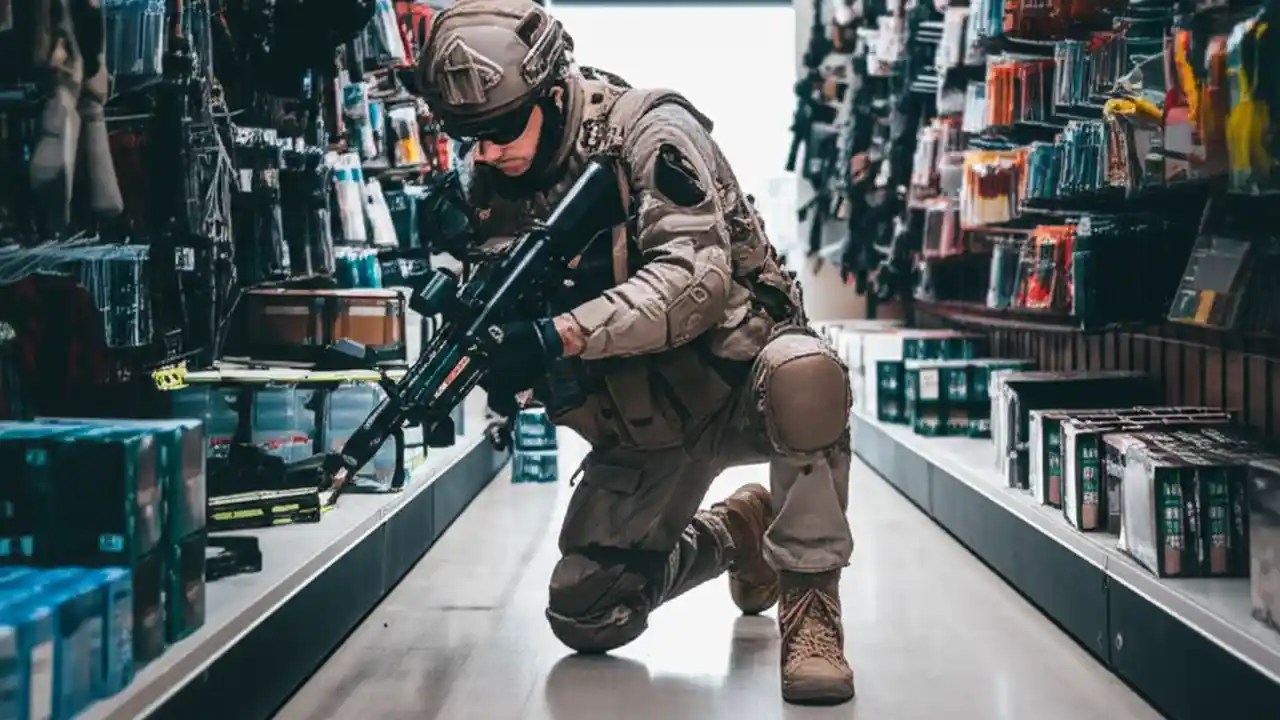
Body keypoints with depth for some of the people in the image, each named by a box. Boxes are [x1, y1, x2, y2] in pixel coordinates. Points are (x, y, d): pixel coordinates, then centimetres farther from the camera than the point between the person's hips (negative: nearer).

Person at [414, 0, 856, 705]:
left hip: (735, 379, -5)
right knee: (584, 620, 3)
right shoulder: (486, 184, -2)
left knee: (804, 373, -41)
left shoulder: (646, 132, -19)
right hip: (638, 424, 6)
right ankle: (732, 534, 29)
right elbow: (498, 296, 5)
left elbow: (697, 277, -31)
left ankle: (809, 601, -24)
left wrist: (559, 334, -41)